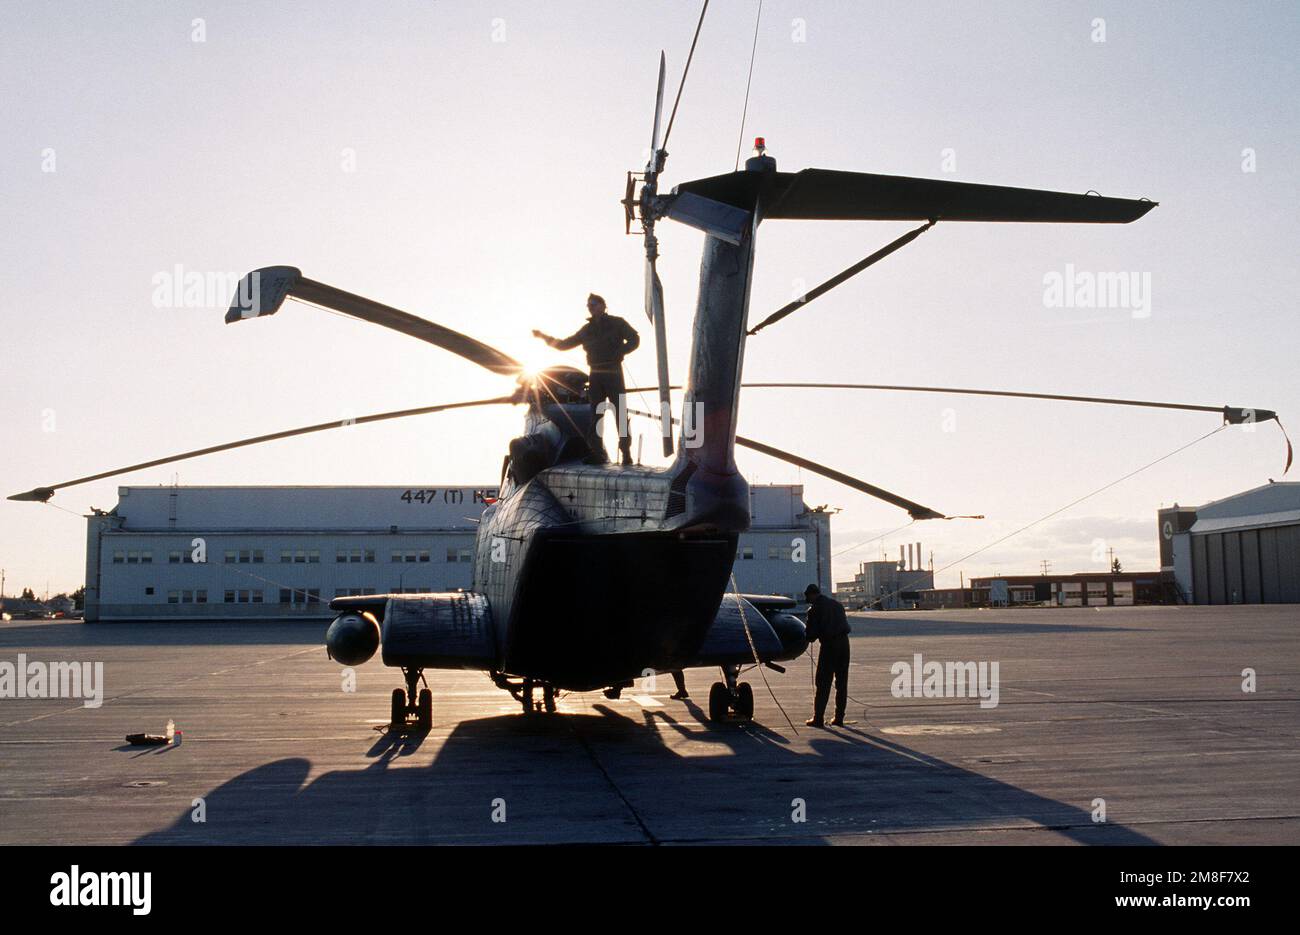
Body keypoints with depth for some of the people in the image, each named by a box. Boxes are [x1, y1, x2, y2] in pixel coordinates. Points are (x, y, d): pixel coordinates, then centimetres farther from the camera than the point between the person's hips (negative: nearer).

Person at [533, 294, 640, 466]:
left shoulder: (616, 323, 3)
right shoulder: (587, 329, 16)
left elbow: (634, 340, -2)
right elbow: (564, 344, 18)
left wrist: (617, 353, -14)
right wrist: (544, 337, 9)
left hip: (613, 372, -5)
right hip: (595, 374, 5)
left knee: (620, 412, -8)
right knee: (594, 413, -1)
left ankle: (626, 453, -11)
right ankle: (596, 452, 1)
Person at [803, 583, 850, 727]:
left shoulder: (814, 609, -4)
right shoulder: (837, 604, 15)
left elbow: (811, 633, -6)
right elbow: (845, 625, 17)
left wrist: (811, 638, 18)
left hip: (829, 645, -6)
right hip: (844, 642, 6)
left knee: (823, 683, 0)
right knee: (842, 682, 11)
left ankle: (818, 718, 0)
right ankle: (839, 718, 13)